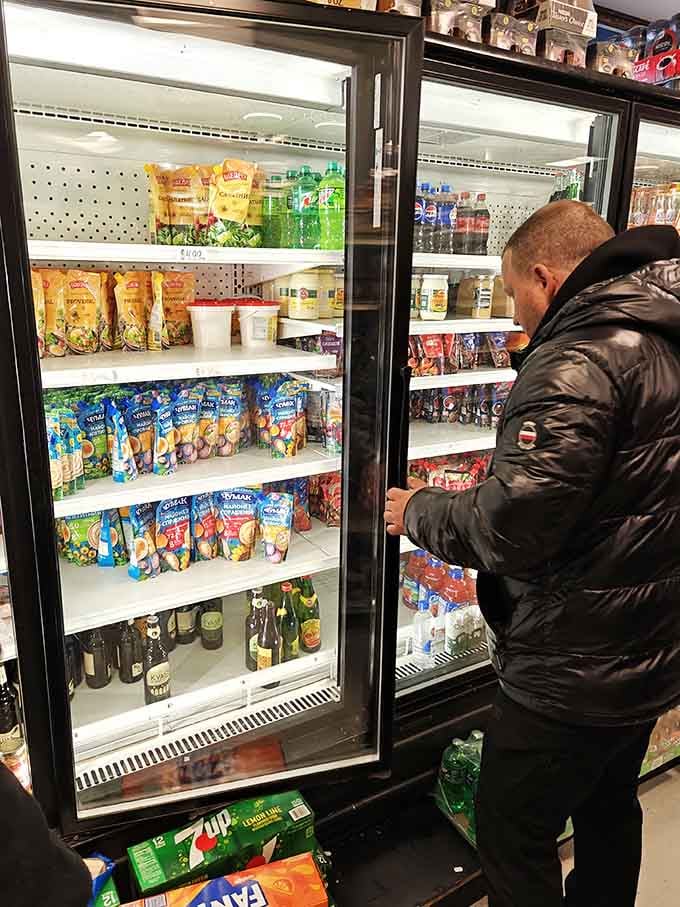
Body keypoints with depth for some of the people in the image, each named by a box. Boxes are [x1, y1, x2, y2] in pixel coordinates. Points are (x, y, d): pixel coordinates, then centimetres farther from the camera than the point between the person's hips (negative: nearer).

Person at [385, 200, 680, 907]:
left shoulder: (580, 358, -25)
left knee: (513, 835, 13)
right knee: (609, 812, 29)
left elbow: (514, 526, -30)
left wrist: (417, 512, -12)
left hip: (573, 673, -9)